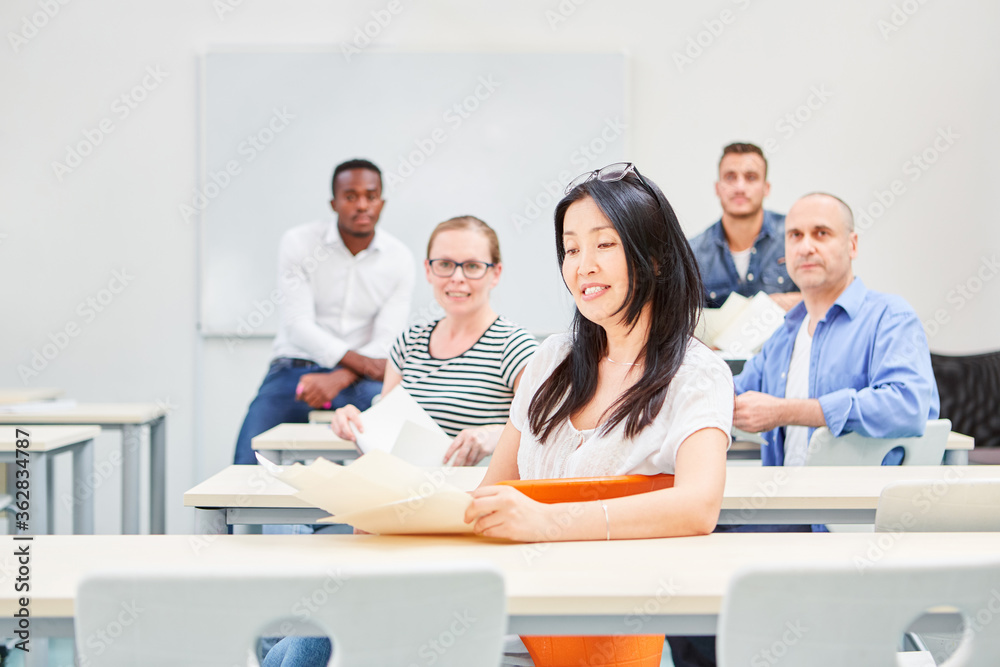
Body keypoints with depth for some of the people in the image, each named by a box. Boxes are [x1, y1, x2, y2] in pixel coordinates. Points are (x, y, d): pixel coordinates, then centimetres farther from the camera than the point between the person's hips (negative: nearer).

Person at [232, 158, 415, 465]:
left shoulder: (398, 258, 1)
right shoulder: (298, 242, -3)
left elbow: (387, 343, -4)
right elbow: (299, 325, -11)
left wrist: (337, 380, -22)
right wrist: (362, 362, -22)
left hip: (356, 381, 1)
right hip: (295, 367, -1)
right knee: (249, 462, -25)